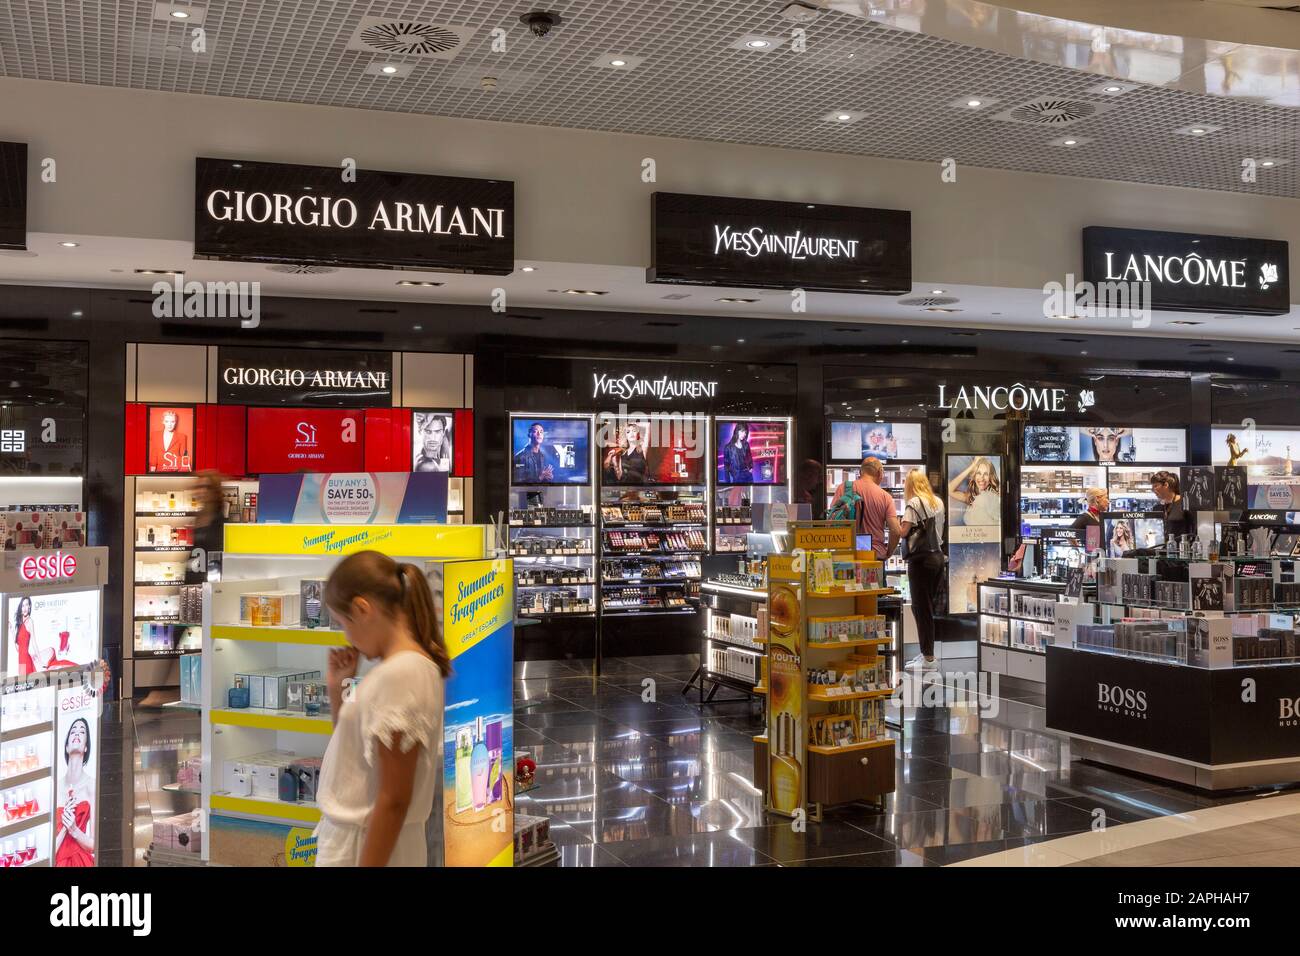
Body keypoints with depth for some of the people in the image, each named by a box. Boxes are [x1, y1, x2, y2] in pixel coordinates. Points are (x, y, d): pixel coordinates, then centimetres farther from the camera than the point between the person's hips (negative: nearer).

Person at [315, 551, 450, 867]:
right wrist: (336, 687, 7)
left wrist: (367, 865, -19)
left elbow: (394, 801, -23)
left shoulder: (399, 674, -23)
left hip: (366, 846, -9)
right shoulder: (404, 666, 6)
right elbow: (358, 745, 17)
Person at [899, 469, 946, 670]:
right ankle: (927, 651, 20)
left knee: (921, 608, -2)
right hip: (938, 555, 8)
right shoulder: (938, 502, 11)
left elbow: (903, 531, -17)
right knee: (930, 605, 14)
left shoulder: (914, 503, -11)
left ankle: (928, 658, -1)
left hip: (921, 559, -7)